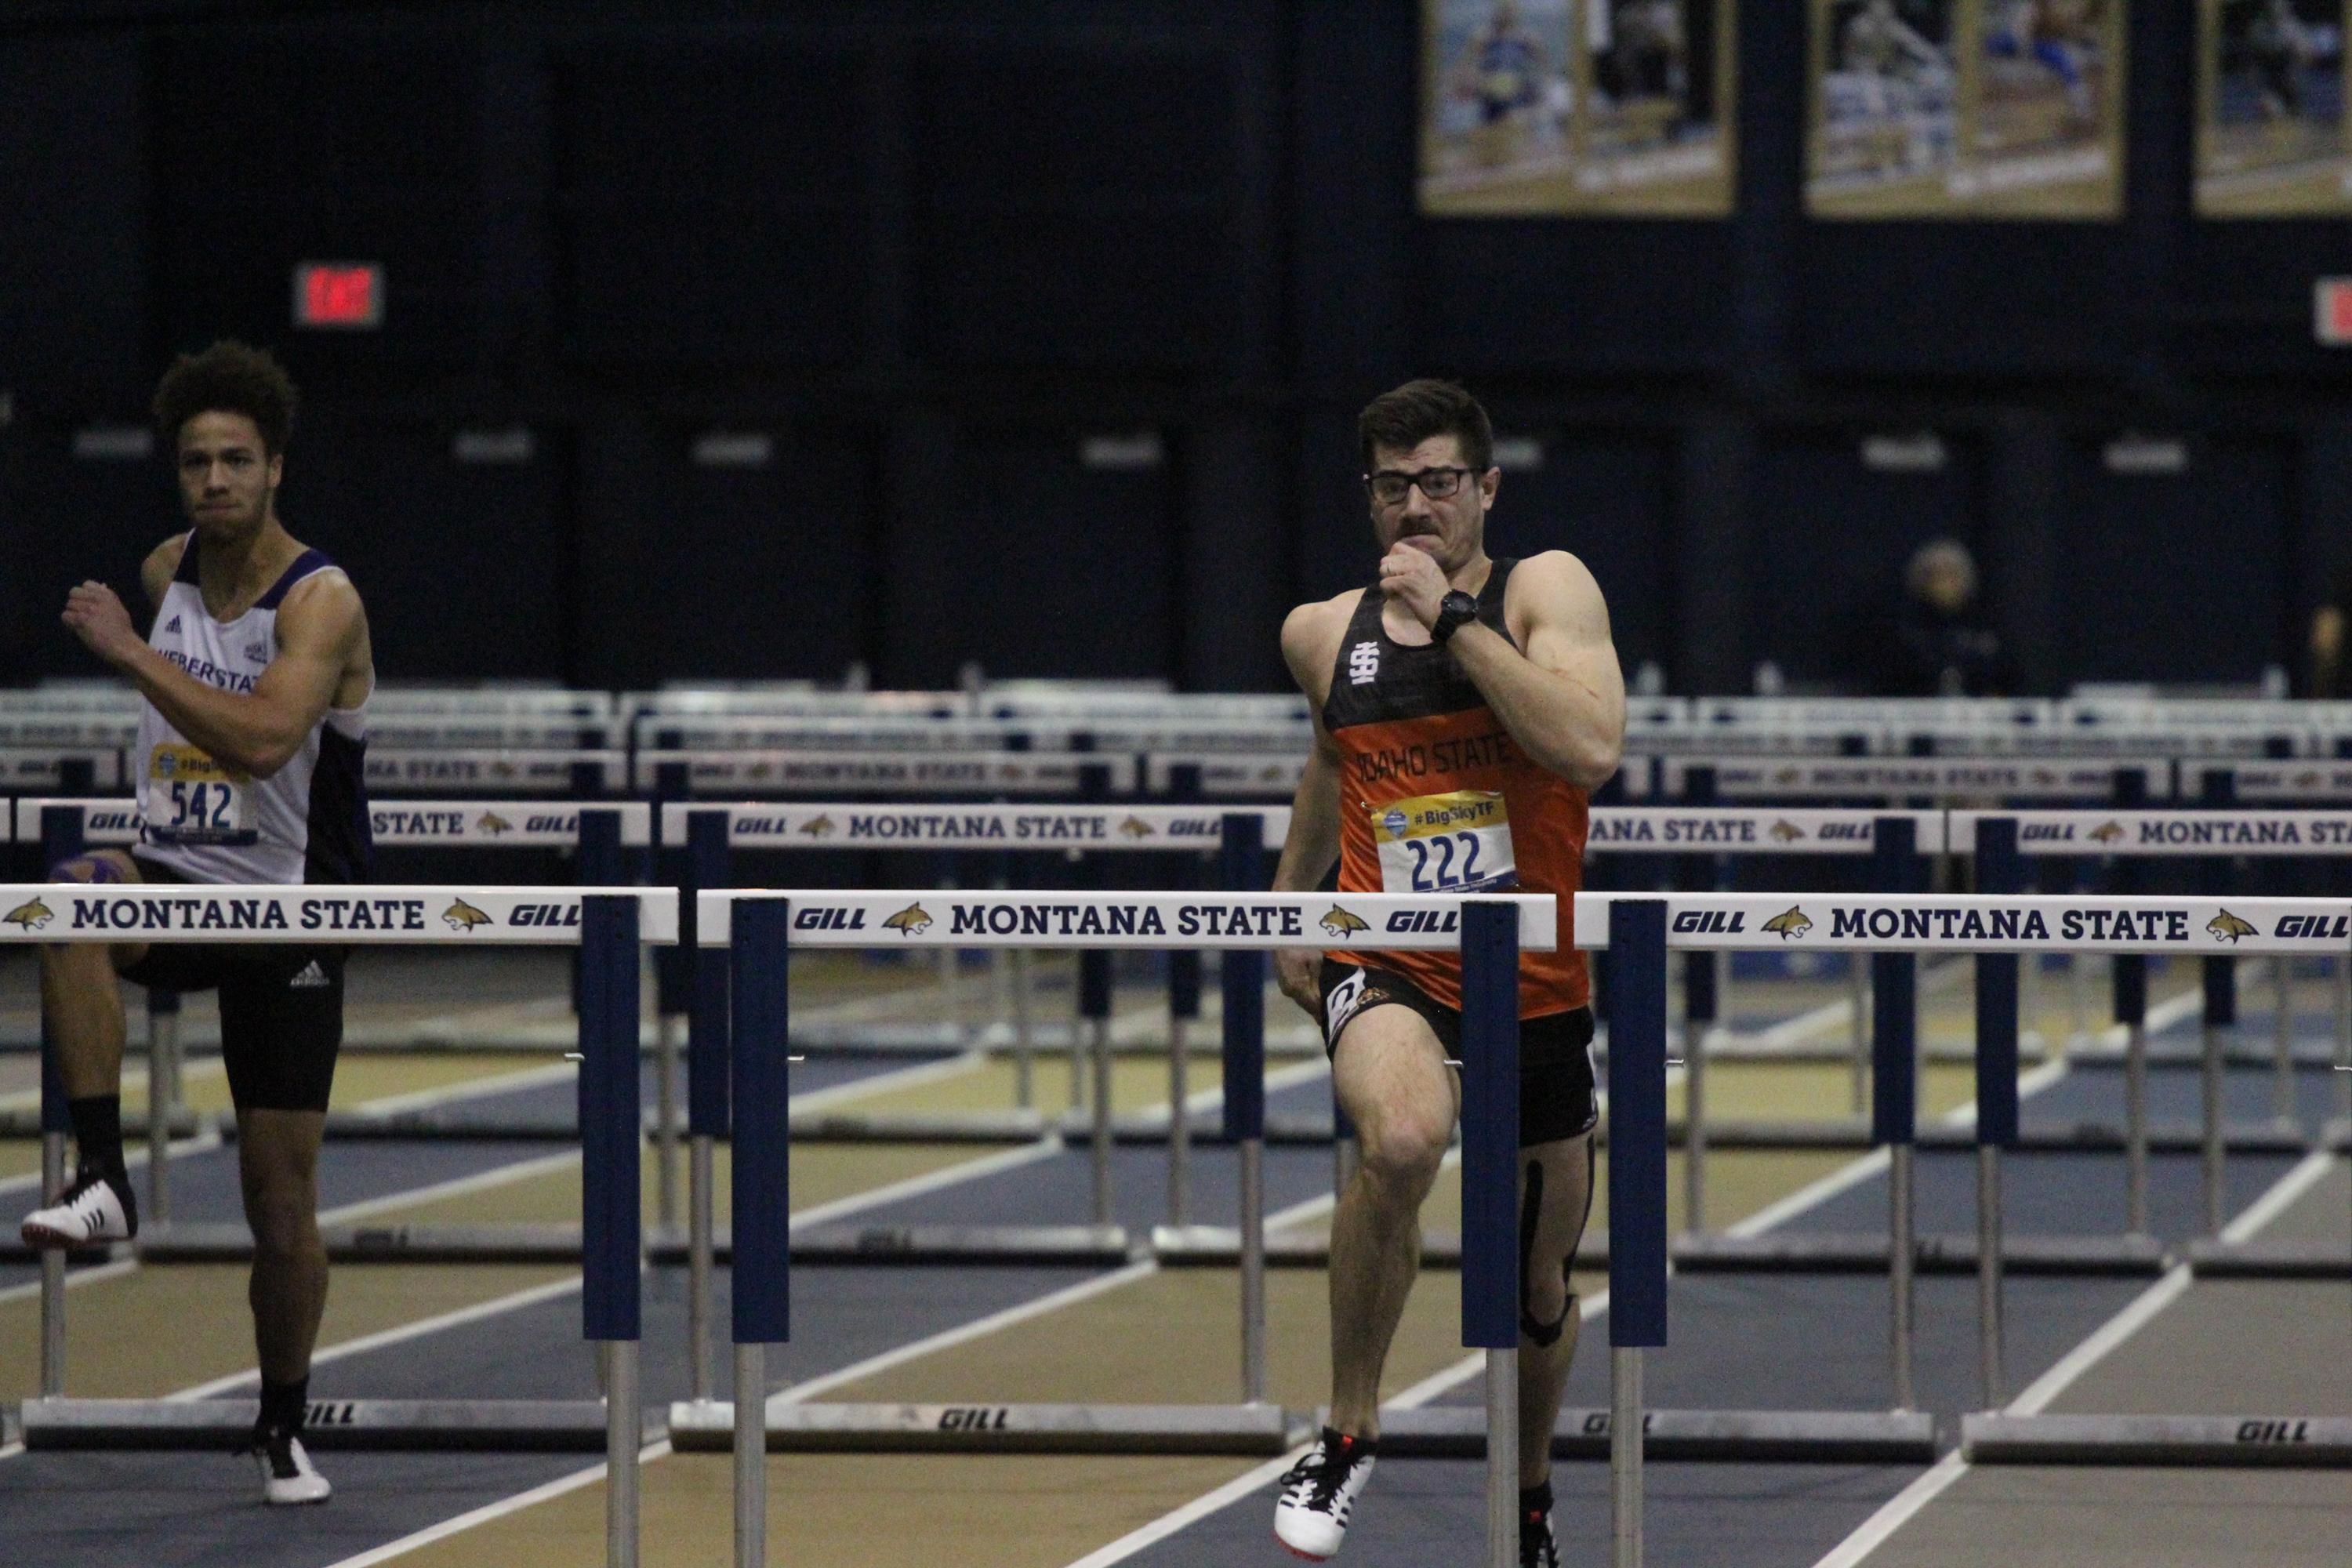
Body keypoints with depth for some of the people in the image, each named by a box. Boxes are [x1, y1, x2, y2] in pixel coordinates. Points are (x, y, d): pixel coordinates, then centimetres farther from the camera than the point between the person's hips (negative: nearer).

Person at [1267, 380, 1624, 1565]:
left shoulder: (1546, 589, -4)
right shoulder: (1322, 633, 7)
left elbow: (1591, 749, -22)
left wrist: (1454, 617, -20)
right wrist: (1290, 899, 25)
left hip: (1534, 989, 0)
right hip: (1384, 975, 0)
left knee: (1541, 1290, 13)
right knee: (1403, 1136, -36)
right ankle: (1350, 1428, -19)